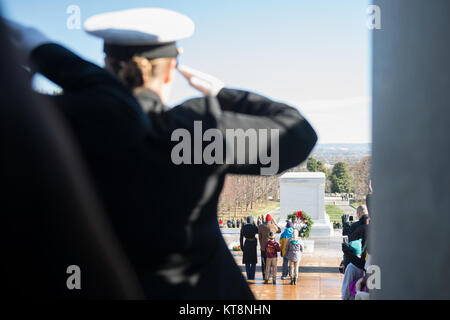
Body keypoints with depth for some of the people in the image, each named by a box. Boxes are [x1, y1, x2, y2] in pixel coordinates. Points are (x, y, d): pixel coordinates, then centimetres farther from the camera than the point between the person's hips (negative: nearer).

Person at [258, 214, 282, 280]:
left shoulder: (260, 226, -1)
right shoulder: (273, 226, -10)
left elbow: (259, 237, 6)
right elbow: (279, 231, 11)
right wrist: (275, 223, 13)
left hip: (263, 247, 2)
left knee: (263, 262, 11)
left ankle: (264, 276, 13)